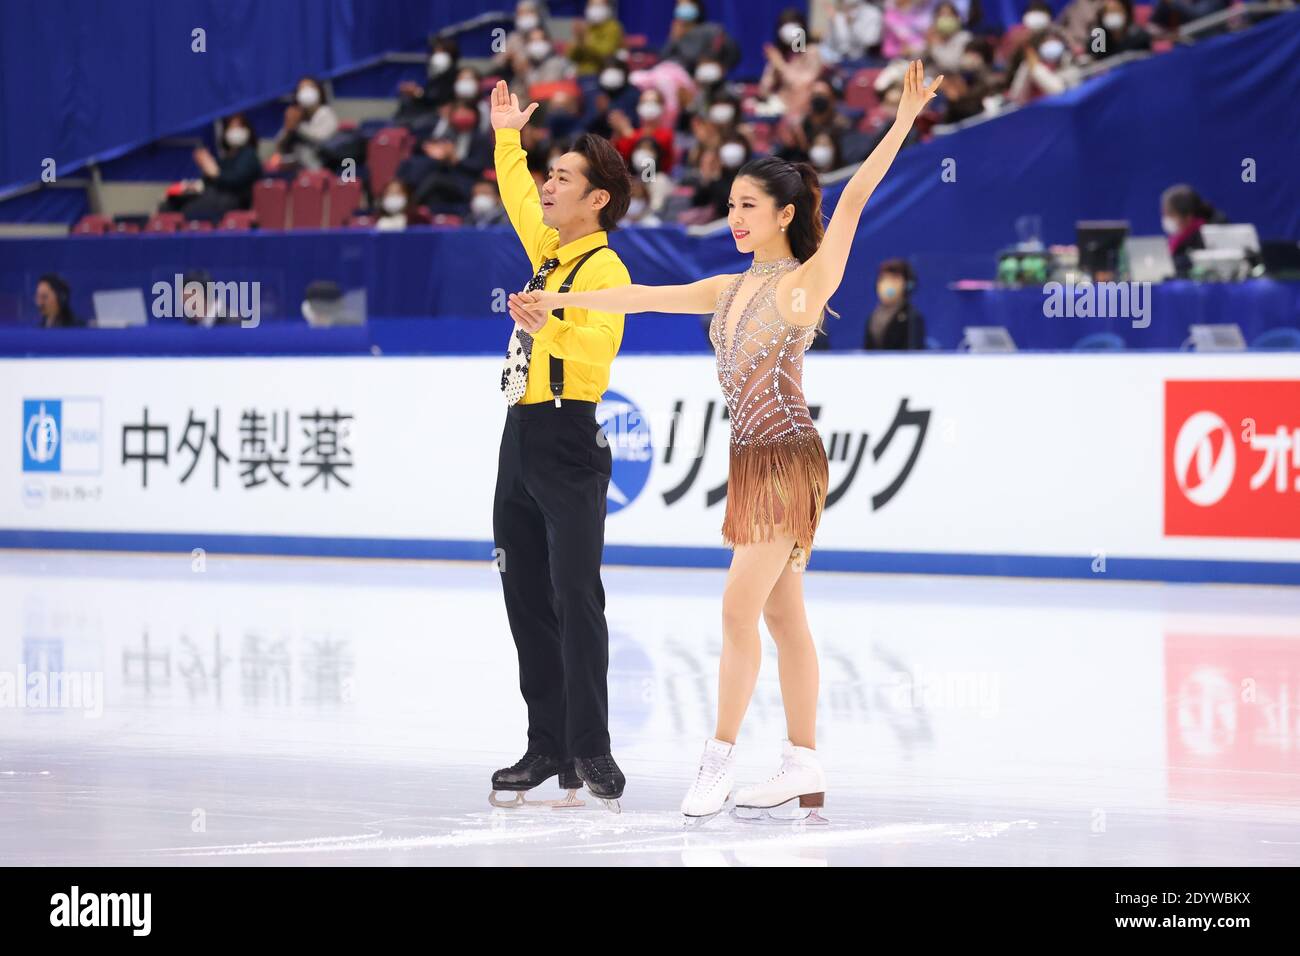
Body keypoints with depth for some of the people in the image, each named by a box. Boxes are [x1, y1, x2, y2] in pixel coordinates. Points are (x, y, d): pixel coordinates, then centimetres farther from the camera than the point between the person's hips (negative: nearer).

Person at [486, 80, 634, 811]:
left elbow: (596, 347, -27)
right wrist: (508, 137, 37)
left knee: (576, 599, -12)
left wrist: (550, 327, -40)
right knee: (527, 600, 8)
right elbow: (518, 199, 36)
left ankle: (591, 750, -13)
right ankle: (549, 746, 11)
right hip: (522, 441, 9)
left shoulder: (605, 269, -10)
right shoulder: (549, 251, 15)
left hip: (569, 444, -9)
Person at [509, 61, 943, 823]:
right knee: (783, 617, 9)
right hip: (752, 459, 8)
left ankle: (720, 760, -10)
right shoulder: (733, 290, 14)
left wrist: (904, 123, -24)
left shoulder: (806, 283, -7)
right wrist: (560, 301, 21)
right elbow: (646, 296, 19)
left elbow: (853, 202, -16)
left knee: (742, 609, -12)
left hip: (788, 460, -8)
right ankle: (803, 764, 12)